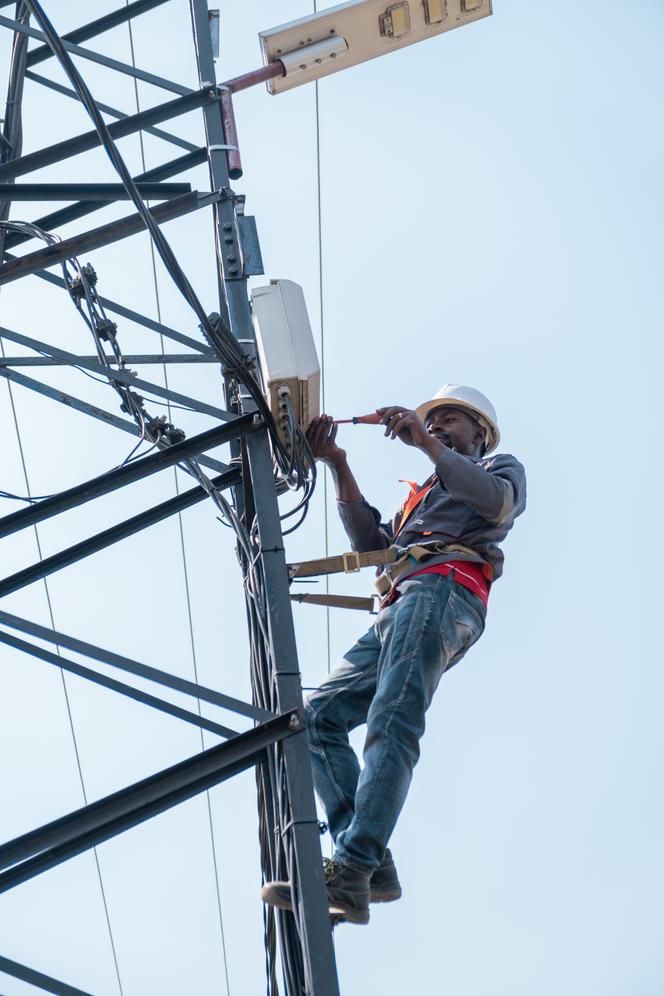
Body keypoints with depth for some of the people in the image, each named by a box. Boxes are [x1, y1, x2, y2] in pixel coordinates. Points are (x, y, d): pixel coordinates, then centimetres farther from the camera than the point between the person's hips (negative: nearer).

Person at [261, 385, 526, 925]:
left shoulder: (501, 466, 23)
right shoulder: (423, 498, 42)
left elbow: (498, 501, -5)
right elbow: (371, 542, 22)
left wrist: (426, 443, -9)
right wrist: (340, 466, 15)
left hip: (442, 591, -8)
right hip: (397, 612, 8)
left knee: (392, 721, -26)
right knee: (320, 715, -6)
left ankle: (349, 877, -42)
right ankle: (373, 865, -20)